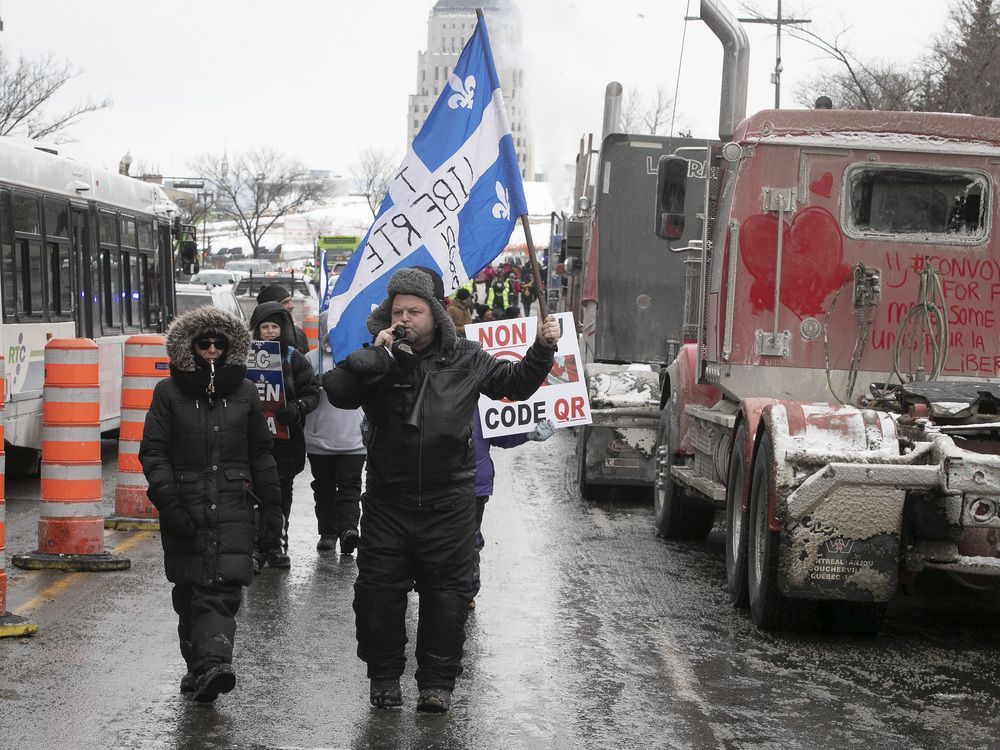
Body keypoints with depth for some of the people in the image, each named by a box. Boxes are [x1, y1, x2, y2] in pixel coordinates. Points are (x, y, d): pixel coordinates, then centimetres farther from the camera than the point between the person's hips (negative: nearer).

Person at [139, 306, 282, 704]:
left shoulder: (244, 392, 10)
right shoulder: (169, 391, 4)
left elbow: (261, 452, 17)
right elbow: (153, 451, 2)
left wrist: (271, 504, 12)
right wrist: (168, 503, -9)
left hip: (232, 508, 0)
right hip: (186, 507, 0)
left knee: (223, 590, -13)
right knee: (189, 591, 5)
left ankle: (211, 665, -22)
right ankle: (199, 664, 17)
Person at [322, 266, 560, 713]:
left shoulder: (464, 359, 3)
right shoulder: (377, 363, 0)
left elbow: (515, 383, 15)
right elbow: (336, 391, -17)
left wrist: (542, 349, 0)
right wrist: (377, 354, -19)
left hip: (448, 504, 0)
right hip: (387, 501, 0)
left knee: (445, 593, 4)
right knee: (378, 590, 3)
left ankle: (437, 682, 15)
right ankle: (384, 676, 19)